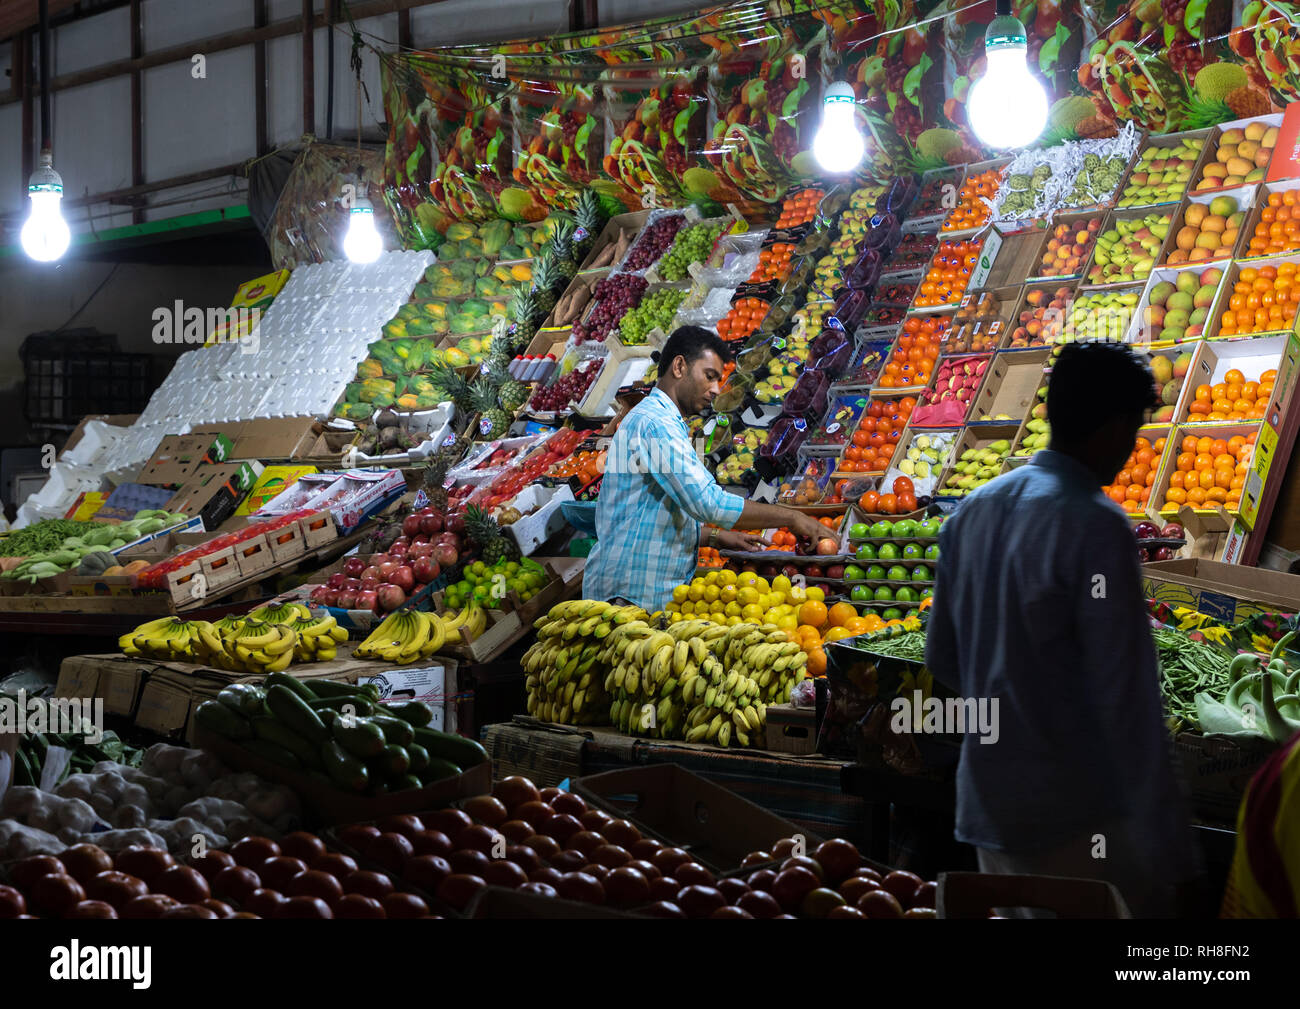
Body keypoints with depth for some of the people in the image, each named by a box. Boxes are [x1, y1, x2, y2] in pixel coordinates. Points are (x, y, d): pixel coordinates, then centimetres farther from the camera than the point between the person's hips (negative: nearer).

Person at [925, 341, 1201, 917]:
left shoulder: (973, 513, 6)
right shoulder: (1095, 529, -17)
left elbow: (942, 659, 15)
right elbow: (1128, 702, -21)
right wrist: (1172, 855, -20)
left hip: (987, 811, 8)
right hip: (1079, 826, -8)